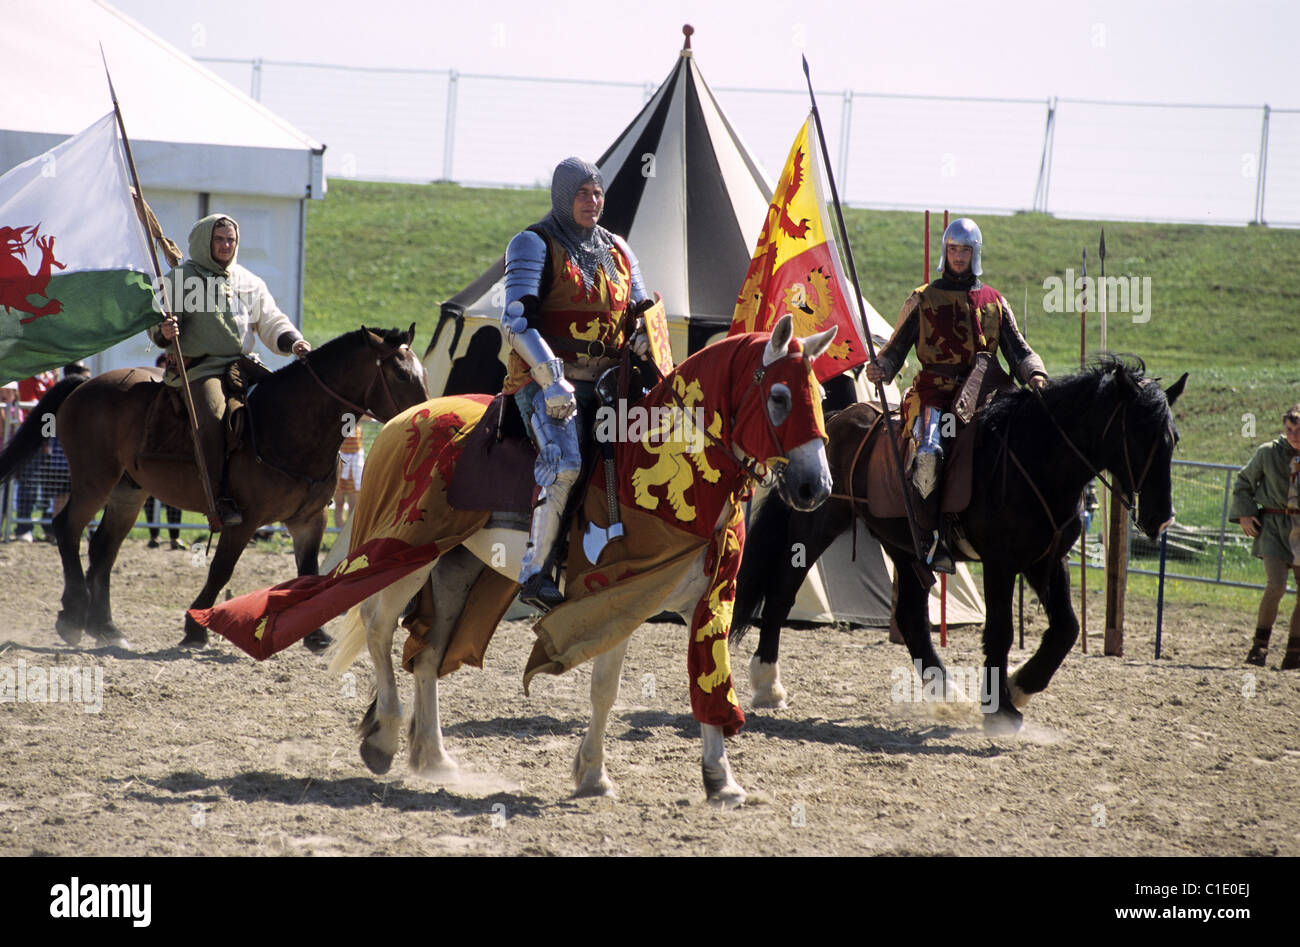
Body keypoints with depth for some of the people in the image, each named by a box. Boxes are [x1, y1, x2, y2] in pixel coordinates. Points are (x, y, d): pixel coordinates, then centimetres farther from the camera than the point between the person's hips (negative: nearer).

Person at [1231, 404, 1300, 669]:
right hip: (1273, 526, -3)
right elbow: (1243, 482, 9)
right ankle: (1260, 646, -2)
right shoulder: (1268, 452, -3)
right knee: (1276, 585, -18)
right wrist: (1244, 514, -1)